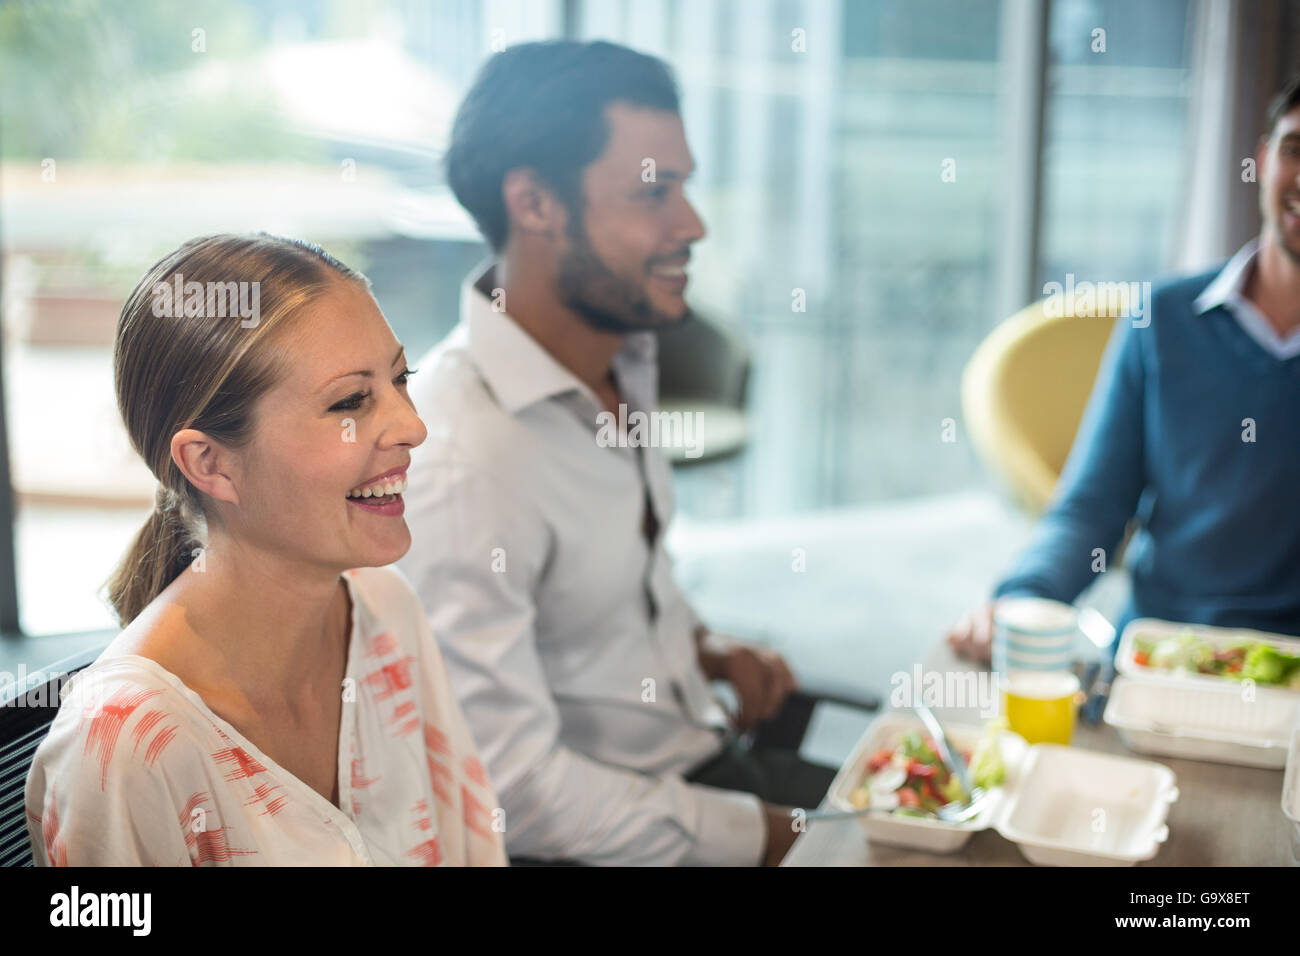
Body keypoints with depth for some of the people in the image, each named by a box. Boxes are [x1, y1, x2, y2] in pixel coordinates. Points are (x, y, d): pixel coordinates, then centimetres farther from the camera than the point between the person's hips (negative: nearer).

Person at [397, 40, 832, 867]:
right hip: (589, 839, -8)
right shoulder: (458, 463, -27)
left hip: (702, 758, 8)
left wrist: (708, 649, 3)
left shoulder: (624, 361, 1)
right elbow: (509, 784, -25)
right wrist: (761, 837, -17)